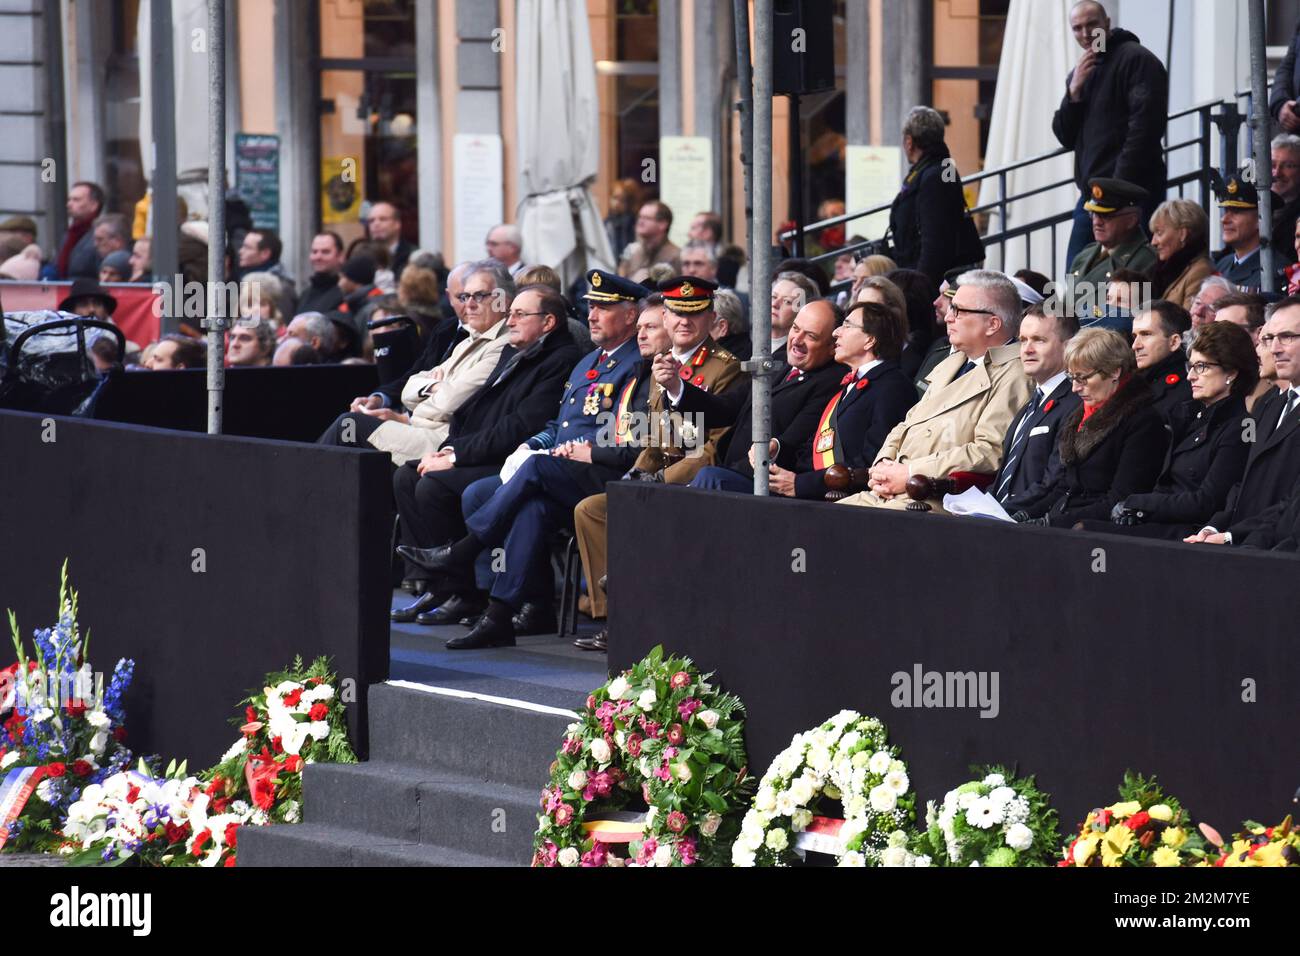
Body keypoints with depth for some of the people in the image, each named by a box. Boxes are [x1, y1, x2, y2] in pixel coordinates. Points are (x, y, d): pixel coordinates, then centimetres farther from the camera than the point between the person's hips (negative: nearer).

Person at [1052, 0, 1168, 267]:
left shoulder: (1136, 60, -5)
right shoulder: (1080, 72, 20)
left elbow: (1144, 127, -14)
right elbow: (1065, 137, 14)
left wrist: (1120, 185, -18)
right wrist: (1074, 91, -2)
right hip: (1091, 192, 8)